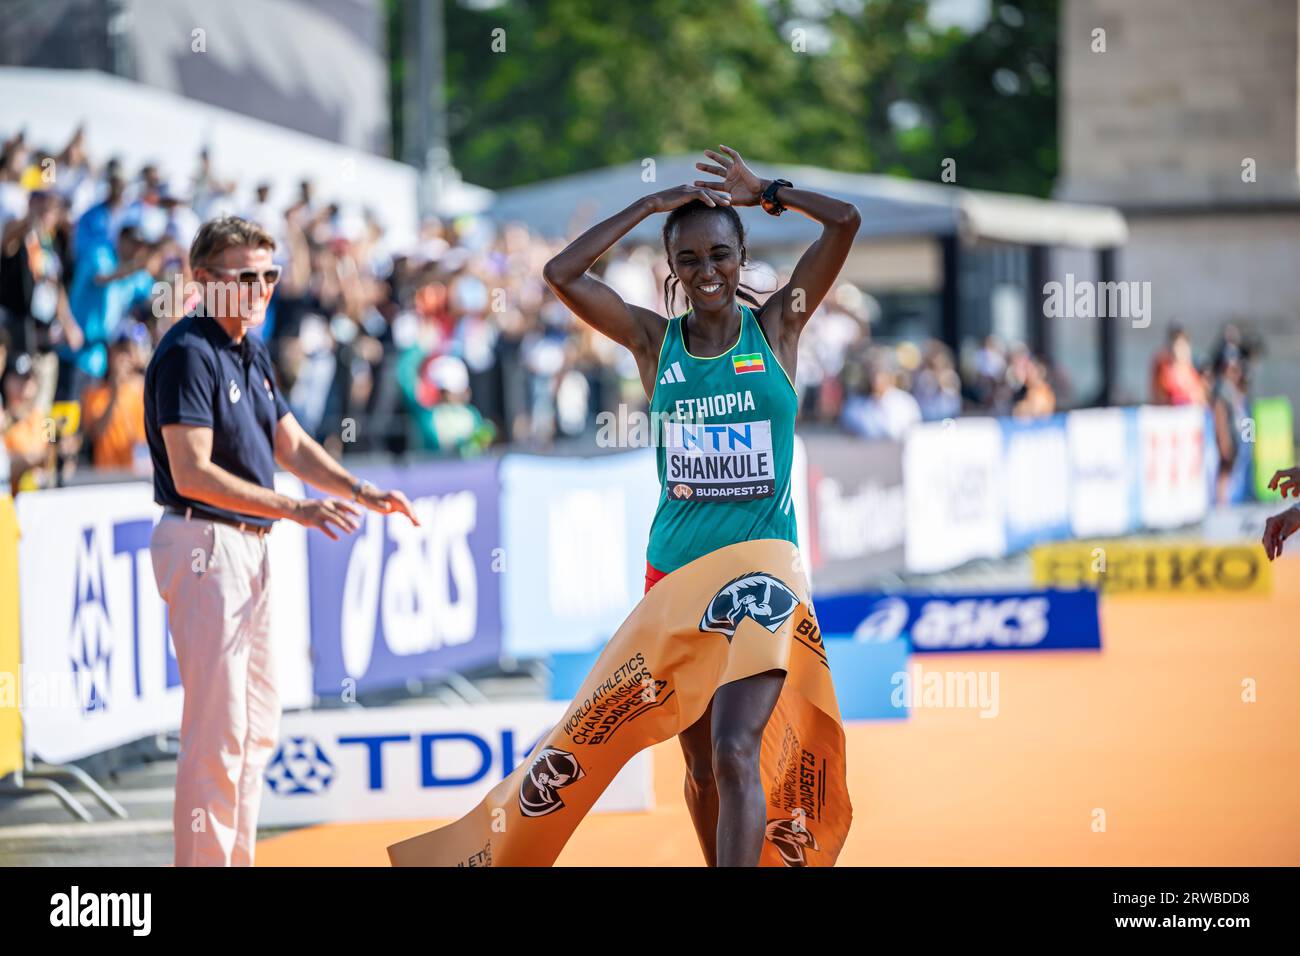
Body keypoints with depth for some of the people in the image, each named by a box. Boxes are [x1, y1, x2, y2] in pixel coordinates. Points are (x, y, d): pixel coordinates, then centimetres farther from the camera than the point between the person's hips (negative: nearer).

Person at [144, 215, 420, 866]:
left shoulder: (250, 351, 14)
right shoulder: (187, 352, -16)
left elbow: (291, 446, 20)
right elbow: (192, 474, -23)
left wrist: (363, 493, 5)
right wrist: (295, 509, -27)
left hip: (249, 546, 10)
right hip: (202, 543, -10)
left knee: (257, 725, 14)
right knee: (217, 731, -10)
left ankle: (237, 859, 22)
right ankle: (204, 861, -6)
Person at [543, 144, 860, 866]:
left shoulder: (775, 327, 2)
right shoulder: (654, 340, 5)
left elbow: (845, 222, -6)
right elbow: (560, 274, -5)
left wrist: (763, 193, 5)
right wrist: (649, 206, 0)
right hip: (675, 570, 3)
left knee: (735, 753, -16)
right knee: (700, 763, 10)